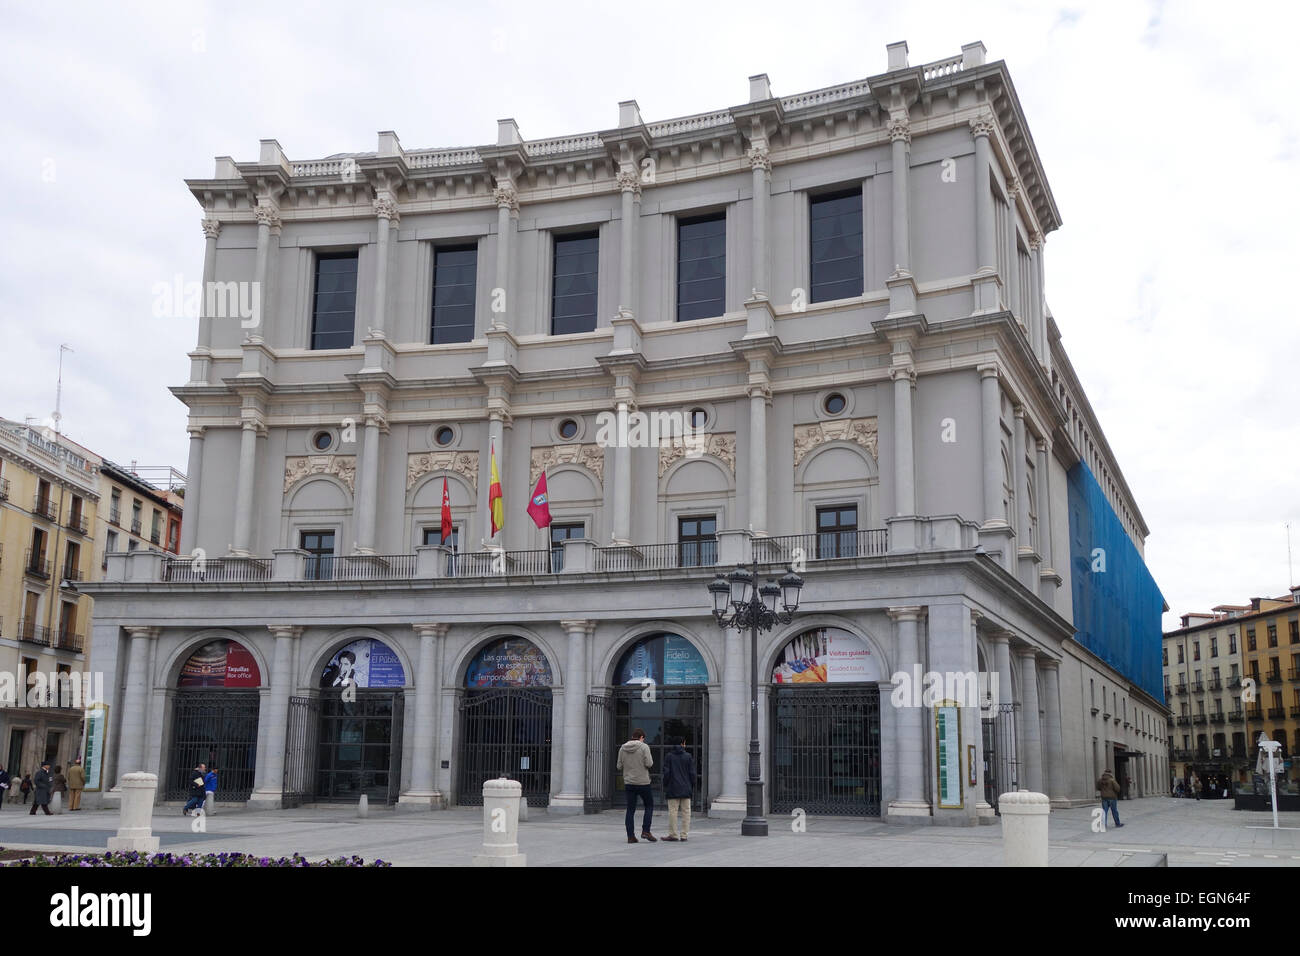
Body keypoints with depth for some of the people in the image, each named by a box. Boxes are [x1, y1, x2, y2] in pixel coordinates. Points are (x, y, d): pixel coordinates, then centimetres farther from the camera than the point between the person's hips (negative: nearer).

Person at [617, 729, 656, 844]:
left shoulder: (622, 748, 5)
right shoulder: (644, 747, -8)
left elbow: (619, 766, 6)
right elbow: (649, 764, -15)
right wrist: (650, 760, 7)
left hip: (628, 782, 4)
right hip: (643, 782, -4)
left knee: (630, 809, 7)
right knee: (649, 806, 12)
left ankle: (630, 836, 5)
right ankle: (646, 831, 3)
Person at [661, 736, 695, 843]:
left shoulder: (669, 757, -1)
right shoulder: (688, 757, 2)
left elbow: (666, 773, -4)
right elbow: (692, 774, 1)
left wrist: (665, 787, 4)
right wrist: (692, 787, 10)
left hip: (673, 790, -1)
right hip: (686, 790, 1)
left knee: (673, 812, 1)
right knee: (686, 812, 6)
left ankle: (673, 835, 1)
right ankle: (684, 835, 5)